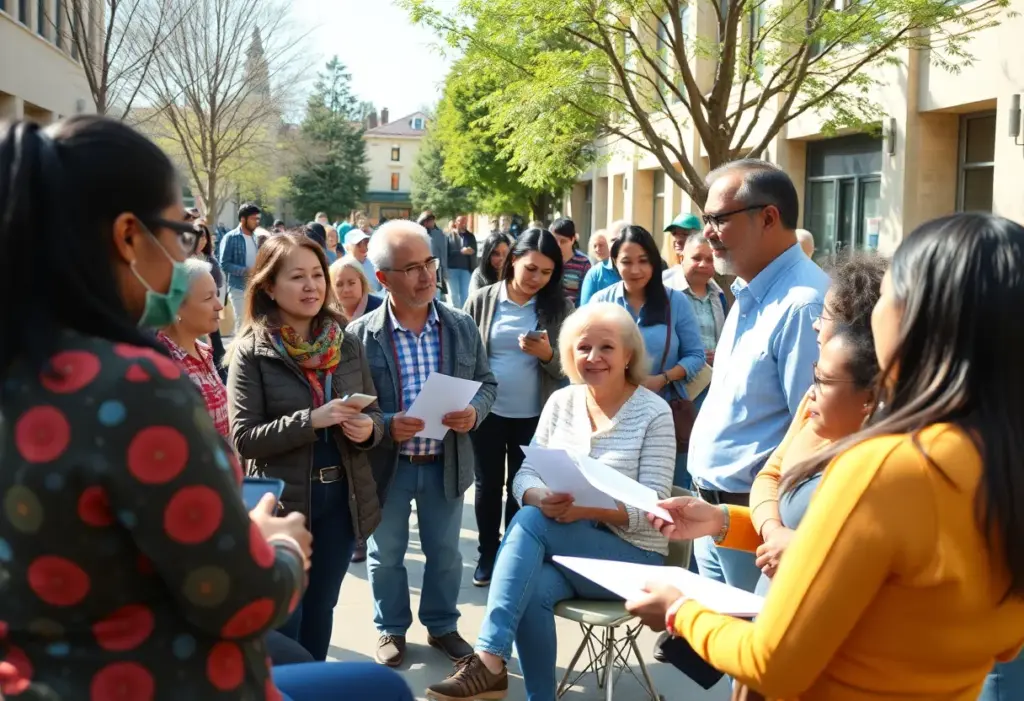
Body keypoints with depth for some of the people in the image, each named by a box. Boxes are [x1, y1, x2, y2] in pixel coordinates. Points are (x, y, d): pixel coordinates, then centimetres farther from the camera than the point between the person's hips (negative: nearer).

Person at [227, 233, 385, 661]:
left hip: (341, 498, 4)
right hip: (283, 502, -4)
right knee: (282, 624, 6)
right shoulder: (251, 352, -10)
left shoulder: (347, 345, 3)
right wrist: (312, 420, -25)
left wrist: (368, 429, -13)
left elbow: (373, 414, 10)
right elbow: (244, 439, -14)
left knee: (320, 612, 19)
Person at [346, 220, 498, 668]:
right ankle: (391, 629, 36)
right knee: (386, 555, 15)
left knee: (445, 552, 17)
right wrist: (385, 426, -24)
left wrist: (474, 412, -15)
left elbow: (486, 382, 6)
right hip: (386, 463, -2)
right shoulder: (360, 334, -12)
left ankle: (442, 625, 38)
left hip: (446, 462, 2)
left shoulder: (462, 325, -2)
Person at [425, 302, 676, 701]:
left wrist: (586, 509, -31)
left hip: (631, 555, -4)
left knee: (529, 522, -28)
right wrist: (542, 499, -23)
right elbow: (524, 477, 2)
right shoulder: (560, 402, 6)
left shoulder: (654, 413, -7)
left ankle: (489, 663, -30)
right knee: (533, 589, -31)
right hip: (560, 547, 4)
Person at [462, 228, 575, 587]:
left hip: (534, 416, 0)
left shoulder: (559, 307, -4)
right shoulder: (483, 300, -4)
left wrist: (547, 354, -23)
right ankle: (488, 555, 28)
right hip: (487, 411, 0)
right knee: (488, 484, 12)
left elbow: (567, 368, -3)